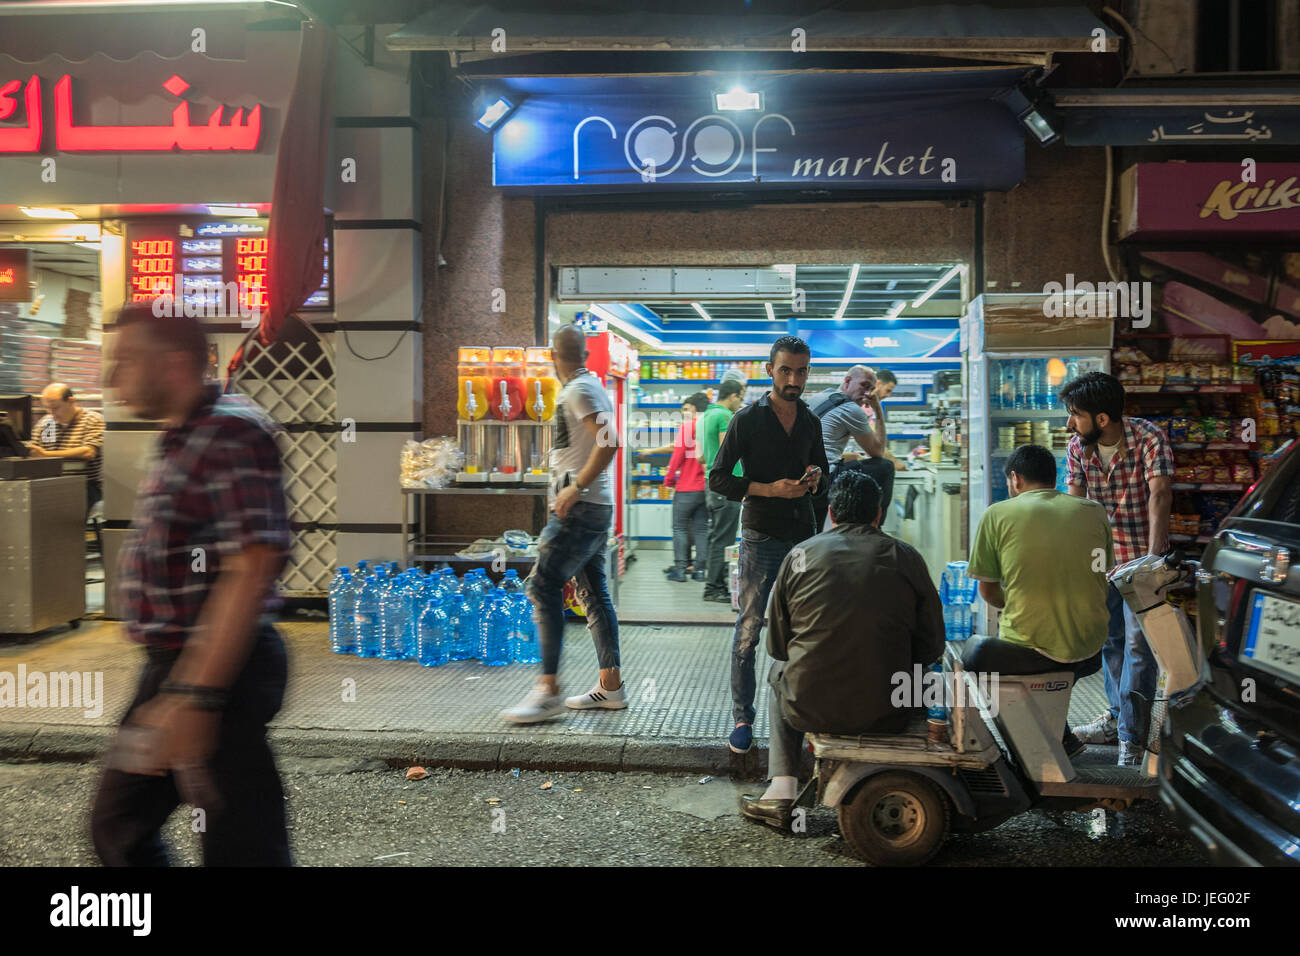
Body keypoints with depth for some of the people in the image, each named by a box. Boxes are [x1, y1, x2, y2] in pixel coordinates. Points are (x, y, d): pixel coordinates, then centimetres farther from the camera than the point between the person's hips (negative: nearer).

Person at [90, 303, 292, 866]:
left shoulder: (233, 431, -17)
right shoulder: (179, 443, 15)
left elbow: (253, 566, -26)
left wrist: (192, 696, -29)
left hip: (219, 671, -10)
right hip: (170, 665, 10)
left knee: (239, 846, -1)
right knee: (119, 830, 20)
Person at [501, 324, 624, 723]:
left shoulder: (578, 390, -12)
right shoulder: (592, 386, 18)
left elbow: (609, 441, -25)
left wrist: (577, 486, -24)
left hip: (580, 508, -10)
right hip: (595, 508, 10)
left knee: (543, 586, -12)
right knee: (593, 593, 12)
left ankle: (548, 689, -13)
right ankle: (610, 686, 17)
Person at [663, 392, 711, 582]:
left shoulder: (688, 425, -8)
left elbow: (678, 453, -10)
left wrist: (669, 479, -1)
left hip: (687, 487, -5)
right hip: (708, 486, 5)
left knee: (680, 527, 3)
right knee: (702, 528, 9)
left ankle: (680, 568, -1)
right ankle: (700, 569, 7)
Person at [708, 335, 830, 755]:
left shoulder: (811, 421, 12)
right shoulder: (747, 419, -4)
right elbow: (717, 478, -5)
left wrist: (816, 475, 2)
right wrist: (771, 489, -16)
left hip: (803, 535, 5)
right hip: (761, 536, -5)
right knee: (749, 628, -3)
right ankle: (742, 718, 6)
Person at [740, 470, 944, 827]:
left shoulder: (800, 555, 0)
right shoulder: (907, 558, 0)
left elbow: (777, 646, 6)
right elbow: (931, 647, 2)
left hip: (810, 710, 0)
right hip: (887, 715, 0)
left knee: (779, 671, 33)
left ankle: (782, 789, 23)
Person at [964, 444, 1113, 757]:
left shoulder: (997, 514, -2)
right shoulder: (1094, 512, 7)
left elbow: (987, 592, 3)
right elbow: (1102, 577, 18)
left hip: (1031, 654, -5)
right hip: (1089, 655, 5)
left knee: (973, 651, 25)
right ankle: (1059, 738, 32)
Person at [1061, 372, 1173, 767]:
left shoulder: (1149, 438, -21)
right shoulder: (1077, 447, -5)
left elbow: (1159, 495, -31)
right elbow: (1074, 501, -9)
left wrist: (1153, 555, -42)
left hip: (1142, 553, -5)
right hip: (1101, 553, 6)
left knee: (1138, 642, -8)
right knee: (1110, 638, 16)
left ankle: (1132, 736, 0)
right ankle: (1118, 716, 32)